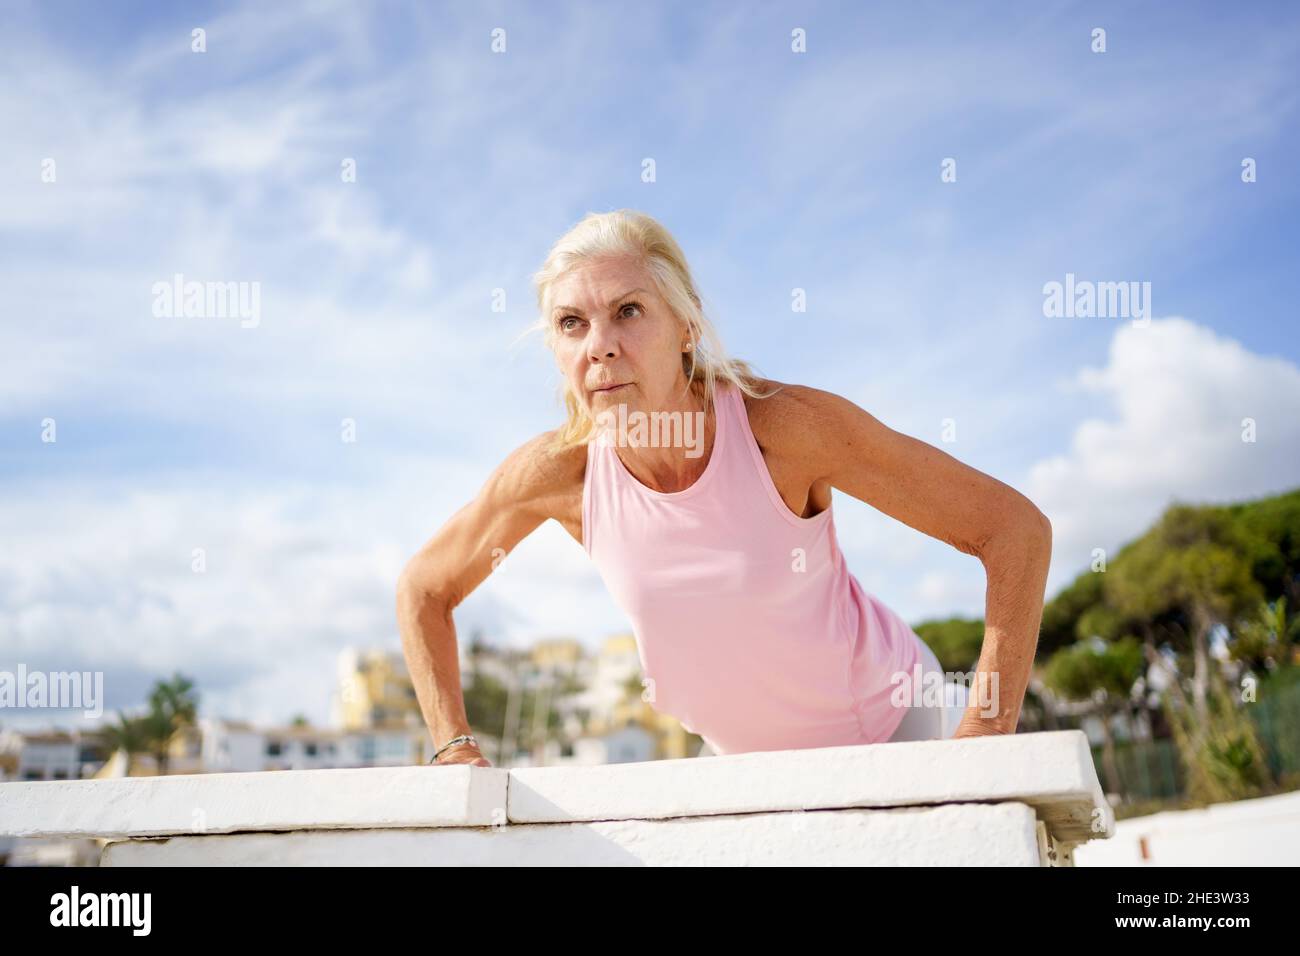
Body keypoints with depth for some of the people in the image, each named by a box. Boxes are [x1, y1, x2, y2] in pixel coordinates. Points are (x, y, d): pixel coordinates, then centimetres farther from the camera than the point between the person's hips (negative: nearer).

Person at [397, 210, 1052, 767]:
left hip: (898, 721, -3)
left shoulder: (782, 424, -29)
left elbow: (1017, 529, -24)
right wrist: (457, 753, -8)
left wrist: (985, 738, -27)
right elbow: (422, 590, -1)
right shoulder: (559, 470, -20)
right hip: (748, 766, 3)